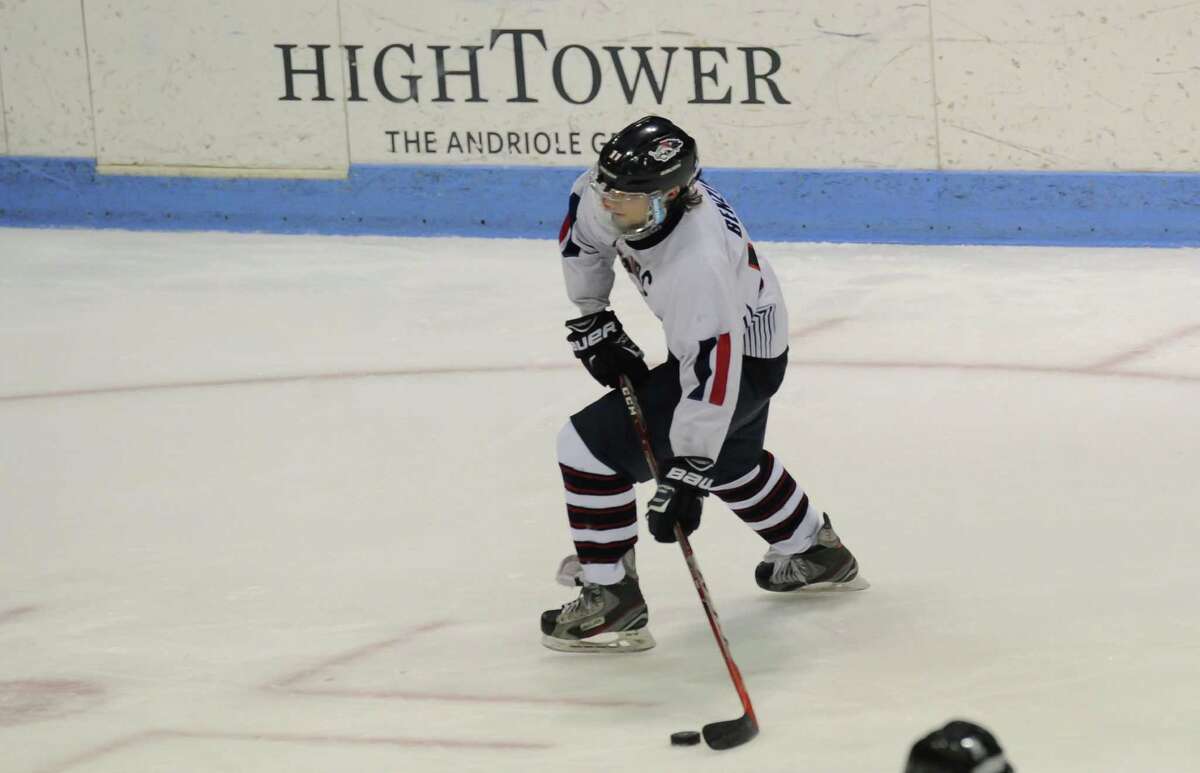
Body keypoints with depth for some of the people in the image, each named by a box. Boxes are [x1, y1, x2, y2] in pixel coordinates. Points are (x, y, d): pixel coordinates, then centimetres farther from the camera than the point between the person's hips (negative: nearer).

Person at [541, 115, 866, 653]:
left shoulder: (696, 265, -42)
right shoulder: (616, 190, -20)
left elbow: (712, 376, -38)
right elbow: (582, 234, 5)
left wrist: (684, 476, -35)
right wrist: (592, 321, 6)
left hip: (744, 358, -9)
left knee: (591, 445, -16)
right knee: (729, 461, 33)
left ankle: (611, 598, -7)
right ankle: (817, 555, 54)